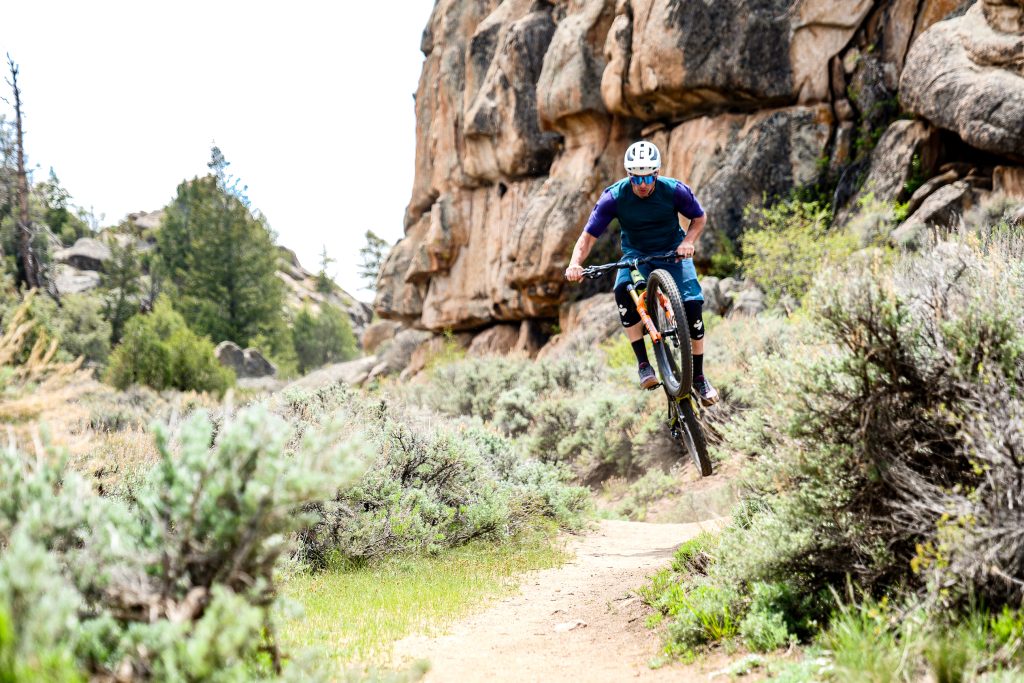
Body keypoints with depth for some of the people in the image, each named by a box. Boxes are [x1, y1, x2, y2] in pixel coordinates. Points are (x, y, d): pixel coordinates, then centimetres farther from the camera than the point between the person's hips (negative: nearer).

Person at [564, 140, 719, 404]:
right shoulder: (614, 197, -21)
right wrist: (575, 263, -39)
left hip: (673, 253, 0)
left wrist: (688, 241, -22)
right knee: (623, 290, -33)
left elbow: (699, 217, -2)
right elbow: (589, 235, -20)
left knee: (692, 303, -21)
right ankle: (643, 363, -26)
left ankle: (698, 376, -3)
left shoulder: (674, 190, -20)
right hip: (636, 254, 0)